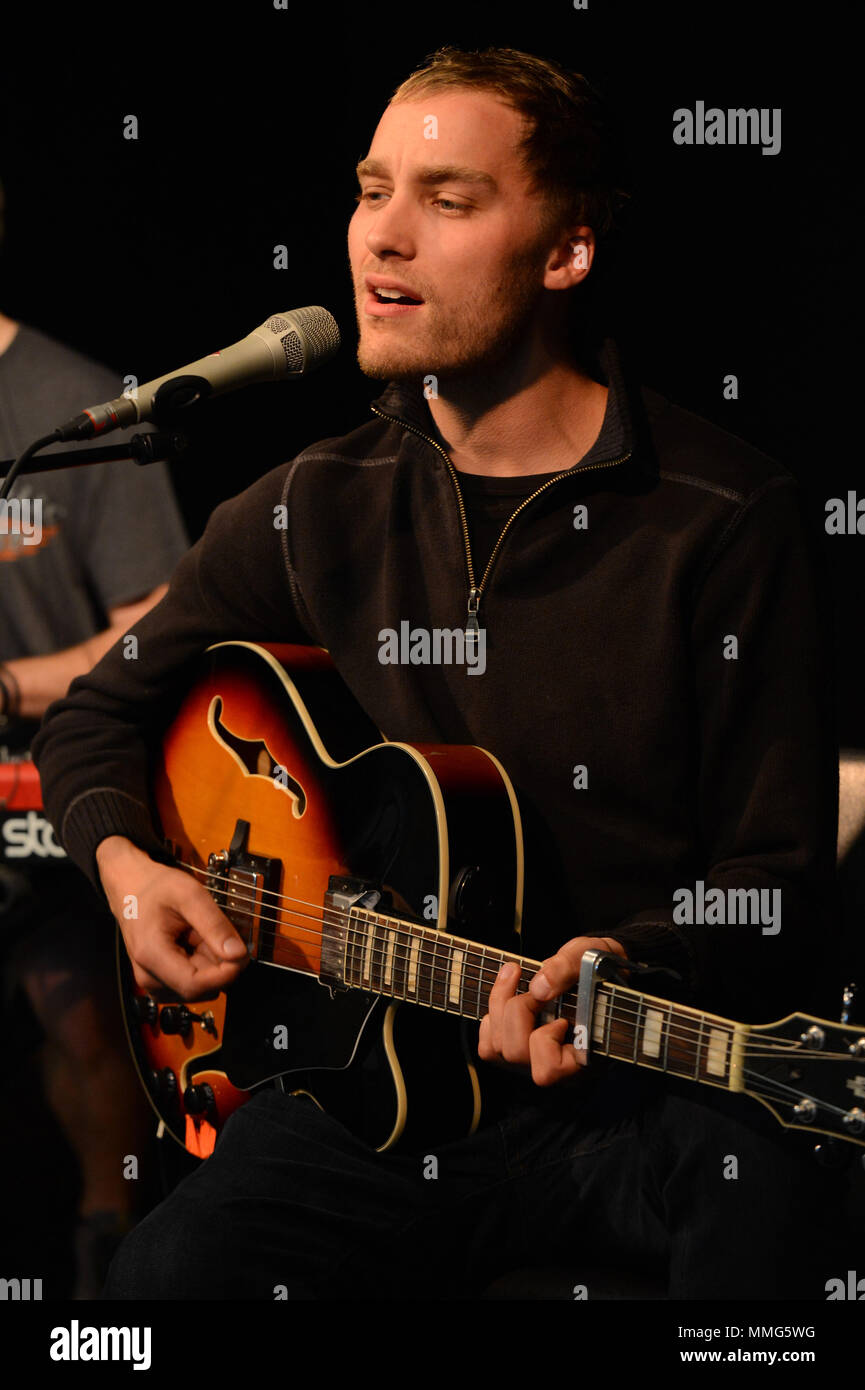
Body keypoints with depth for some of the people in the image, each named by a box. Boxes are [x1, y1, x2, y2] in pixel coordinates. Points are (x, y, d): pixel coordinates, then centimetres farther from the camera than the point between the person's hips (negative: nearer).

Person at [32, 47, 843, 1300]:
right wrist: (125, 861, 3)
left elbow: (775, 870, -1)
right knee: (165, 1275, -26)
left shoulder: (722, 517, -3)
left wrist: (626, 964, -21)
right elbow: (99, 714, 24)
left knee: (764, 1239, -37)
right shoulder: (314, 512, 10)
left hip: (661, 1076, -3)